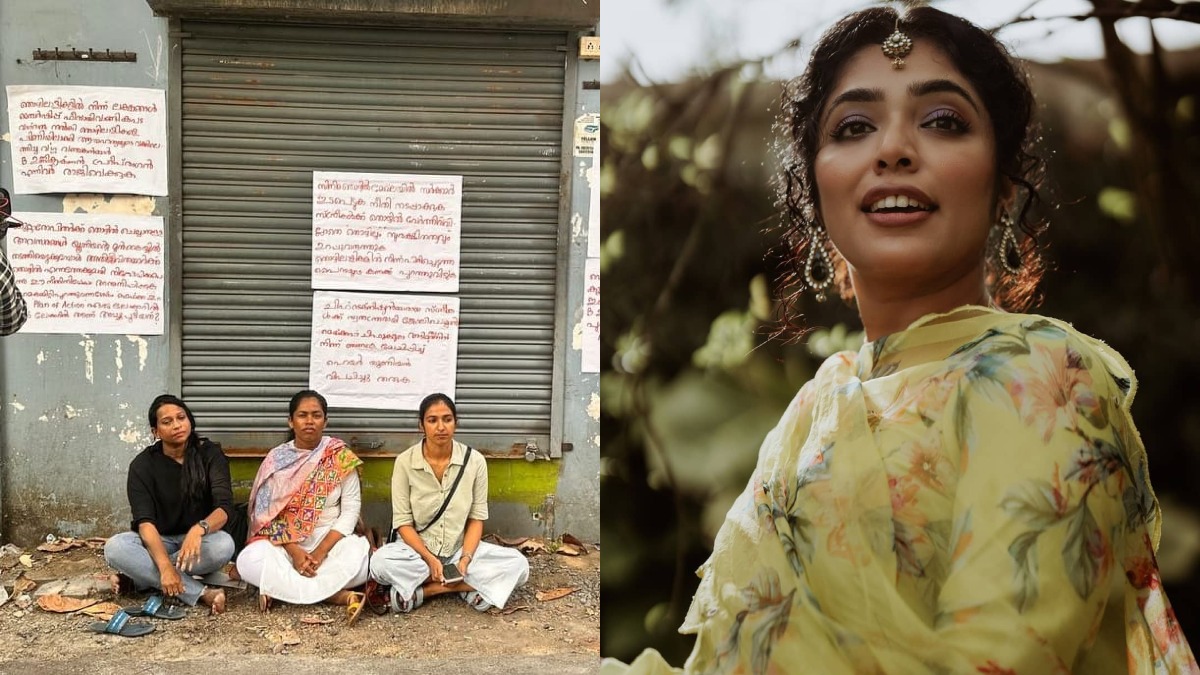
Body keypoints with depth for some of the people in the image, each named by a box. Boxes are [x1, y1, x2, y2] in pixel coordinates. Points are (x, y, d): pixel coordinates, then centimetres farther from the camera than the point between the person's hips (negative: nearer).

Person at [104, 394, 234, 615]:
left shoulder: (209, 454, -8)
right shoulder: (142, 464, -8)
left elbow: (224, 507, -20)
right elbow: (144, 521, -20)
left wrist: (199, 529, -44)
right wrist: (165, 566, -37)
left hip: (198, 539, 0)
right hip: (157, 541, 1)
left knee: (224, 545, -34)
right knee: (114, 547, -30)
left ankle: (139, 578, -22)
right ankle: (201, 594, -34)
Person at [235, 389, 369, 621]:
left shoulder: (341, 458, -1)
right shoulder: (276, 459, 2)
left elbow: (350, 510, -4)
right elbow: (266, 514, -2)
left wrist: (321, 551, -17)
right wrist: (294, 551, -18)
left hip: (330, 540, -1)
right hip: (284, 542, 1)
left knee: (361, 557, -34)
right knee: (250, 560, -31)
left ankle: (281, 587, -22)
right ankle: (340, 595, -29)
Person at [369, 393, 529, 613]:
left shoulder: (474, 461, -6)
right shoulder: (405, 462, -9)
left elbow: (477, 517, -2)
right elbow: (403, 522, -8)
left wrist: (466, 558, -18)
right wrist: (429, 559, -21)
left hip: (460, 549, 2)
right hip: (418, 550, -1)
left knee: (518, 565, -22)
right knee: (380, 562, -34)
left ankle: (423, 589, -19)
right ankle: (468, 585, -19)